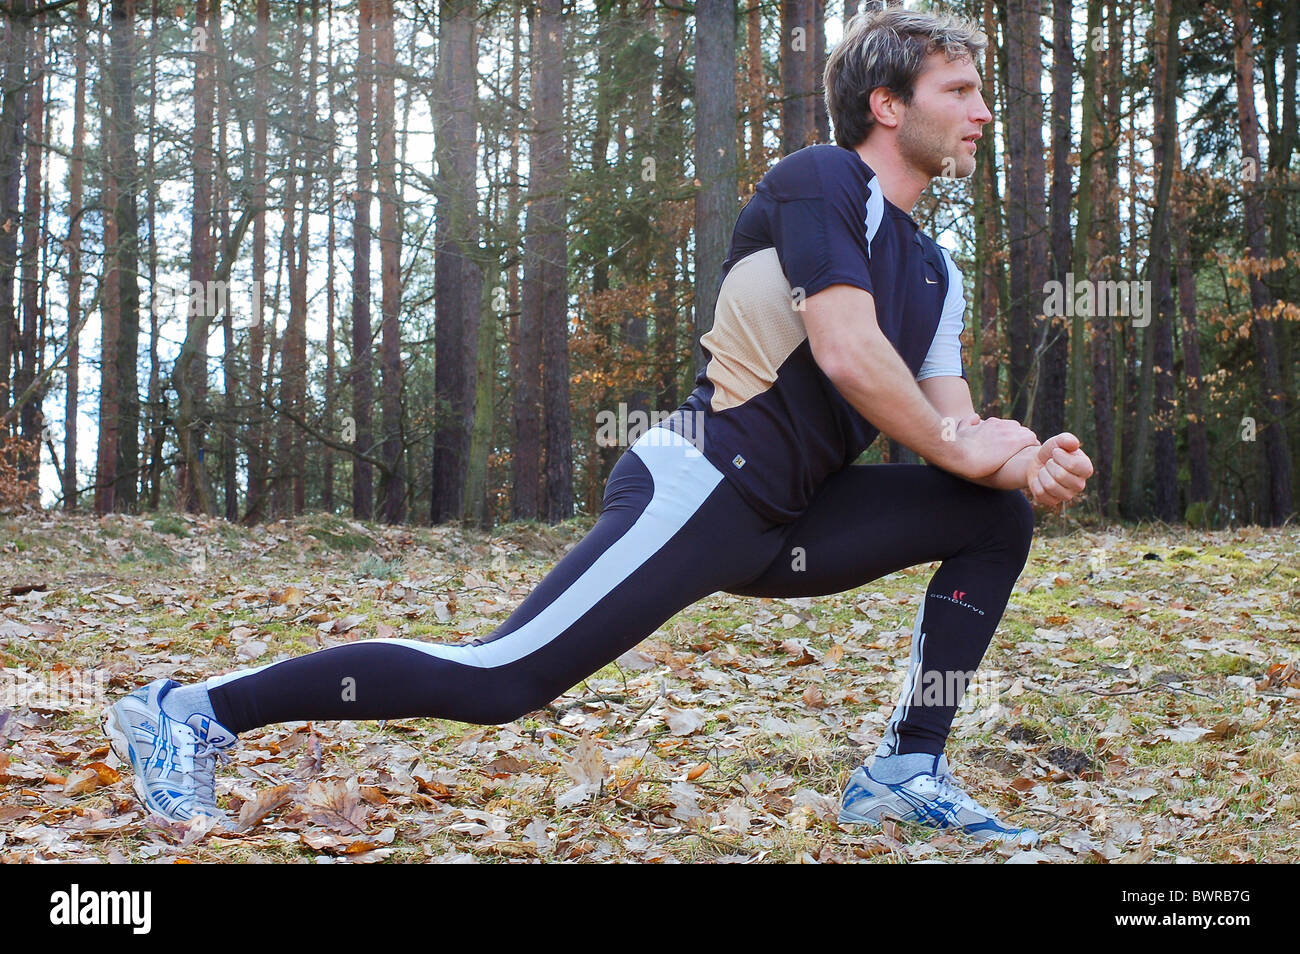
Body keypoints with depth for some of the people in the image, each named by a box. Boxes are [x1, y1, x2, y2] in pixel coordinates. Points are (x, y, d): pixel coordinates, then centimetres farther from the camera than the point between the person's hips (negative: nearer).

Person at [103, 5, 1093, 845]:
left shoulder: (934, 270, 19)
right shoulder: (822, 181, -7)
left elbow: (959, 429, 13)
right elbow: (846, 353, -21)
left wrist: (1032, 464, -8)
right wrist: (958, 445, -9)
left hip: (783, 522, 9)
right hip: (697, 493, -9)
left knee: (995, 516, 9)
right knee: (500, 682, -19)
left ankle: (909, 772, 5)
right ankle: (195, 712, -12)